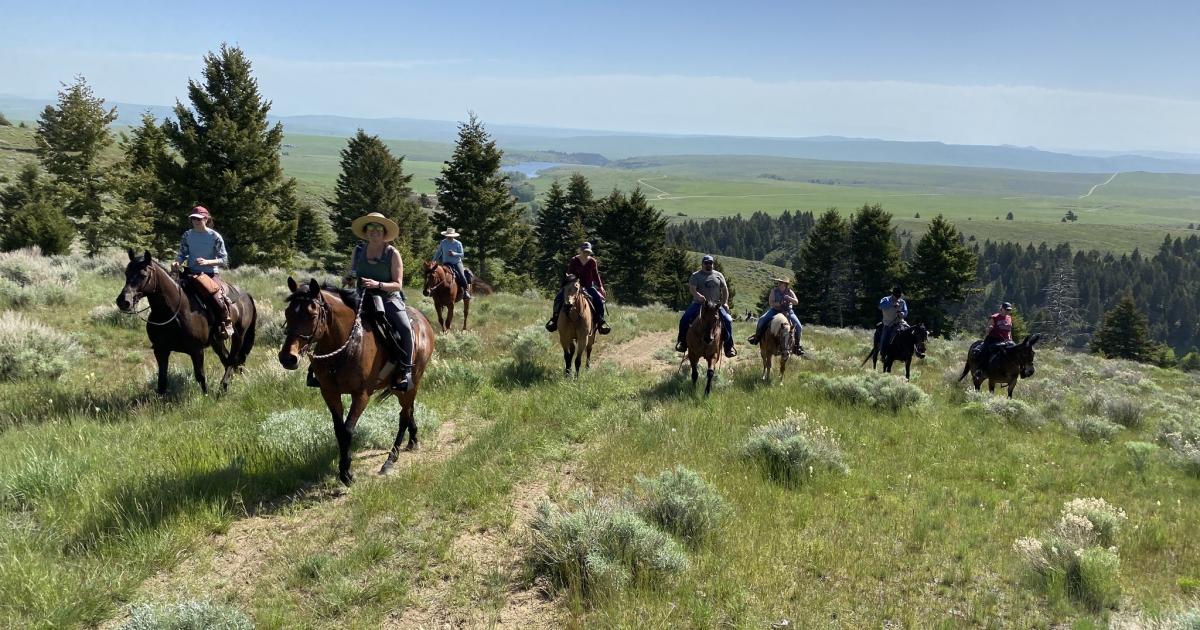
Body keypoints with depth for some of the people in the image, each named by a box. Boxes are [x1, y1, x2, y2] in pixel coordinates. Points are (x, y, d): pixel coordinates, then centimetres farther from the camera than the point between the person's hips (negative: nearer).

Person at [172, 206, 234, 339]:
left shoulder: (215, 237, -5)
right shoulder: (187, 235, 7)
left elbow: (224, 260, -7)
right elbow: (182, 254, 10)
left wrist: (207, 262, -22)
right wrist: (176, 262, -13)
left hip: (210, 273, -5)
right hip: (190, 273, 5)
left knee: (217, 297, -27)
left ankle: (227, 323, -3)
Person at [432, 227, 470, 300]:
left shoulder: (458, 244, -1)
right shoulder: (443, 242, 5)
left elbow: (462, 254, -2)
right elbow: (438, 253, 14)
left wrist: (454, 254, -20)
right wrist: (434, 261, 5)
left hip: (457, 262, -2)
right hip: (446, 263, 2)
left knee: (462, 275, -22)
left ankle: (466, 291, -10)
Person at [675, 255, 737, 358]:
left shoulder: (718, 275, 12)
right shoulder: (695, 276, 5)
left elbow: (725, 290, 14)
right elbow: (692, 289, -8)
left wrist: (725, 302, 2)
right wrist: (698, 295, -29)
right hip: (699, 304, -1)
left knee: (728, 320, -18)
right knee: (684, 319, -18)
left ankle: (729, 346, -7)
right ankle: (682, 343, -2)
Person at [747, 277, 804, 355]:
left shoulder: (790, 292, -3)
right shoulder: (774, 291, -4)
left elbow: (796, 302, -9)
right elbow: (771, 303, -9)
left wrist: (789, 298, -27)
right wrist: (779, 303, -27)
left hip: (787, 312, 0)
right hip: (775, 310, 0)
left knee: (798, 326, -15)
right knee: (762, 320, -21)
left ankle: (797, 345, 1)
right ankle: (757, 337, -2)